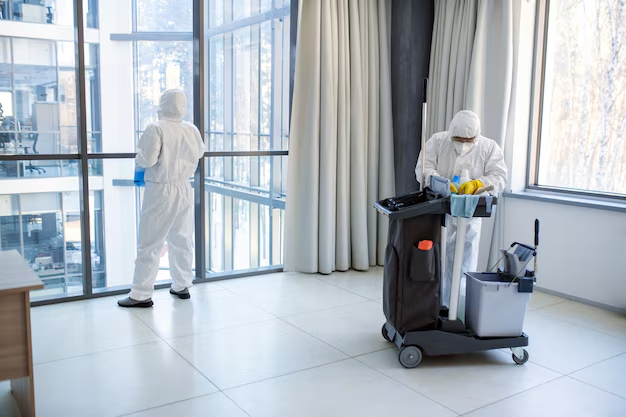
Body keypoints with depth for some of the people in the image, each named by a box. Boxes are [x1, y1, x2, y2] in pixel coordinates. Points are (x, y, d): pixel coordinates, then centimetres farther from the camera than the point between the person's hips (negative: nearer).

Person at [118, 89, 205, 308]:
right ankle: (182, 286, 24)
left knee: (149, 243, -1)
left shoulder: (156, 128, -16)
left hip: (161, 191, -5)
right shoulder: (192, 130, 2)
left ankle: (141, 294, 3)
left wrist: (139, 155, 3)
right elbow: (199, 153, 18)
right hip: (184, 189, 6)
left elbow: (146, 160, -19)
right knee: (182, 240, 14)